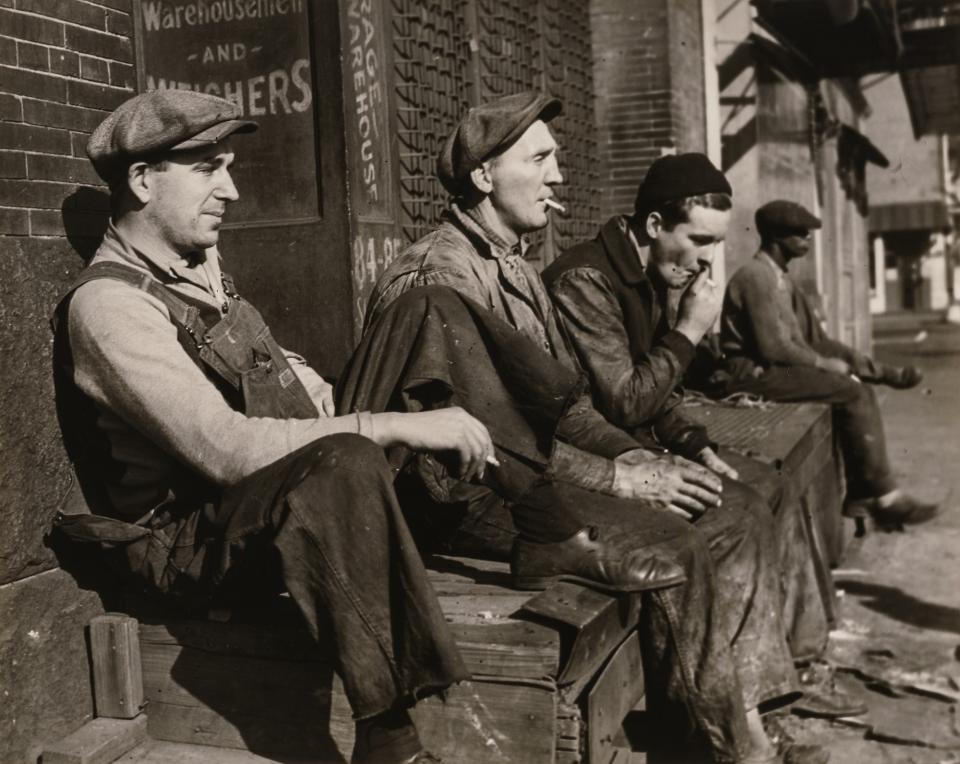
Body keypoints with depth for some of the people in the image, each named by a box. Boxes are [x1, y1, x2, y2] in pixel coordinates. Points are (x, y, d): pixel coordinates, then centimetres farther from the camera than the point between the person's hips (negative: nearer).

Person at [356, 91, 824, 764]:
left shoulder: (517, 270, 17)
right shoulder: (437, 280, -14)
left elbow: (565, 398, 15)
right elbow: (487, 436, -20)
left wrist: (634, 456, -3)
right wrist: (618, 479, -17)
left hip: (529, 469, 9)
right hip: (478, 502, -9)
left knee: (736, 525, -4)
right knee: (674, 547, -21)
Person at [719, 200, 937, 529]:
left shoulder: (783, 281, 15)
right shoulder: (756, 277, -14)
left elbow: (816, 339, 14)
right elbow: (772, 347, -22)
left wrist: (885, 371, 6)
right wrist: (824, 364, -9)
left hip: (775, 366, 10)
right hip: (756, 373, -10)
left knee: (861, 389, 0)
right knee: (853, 392, -17)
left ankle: (860, 495, -2)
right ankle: (884, 498, -9)